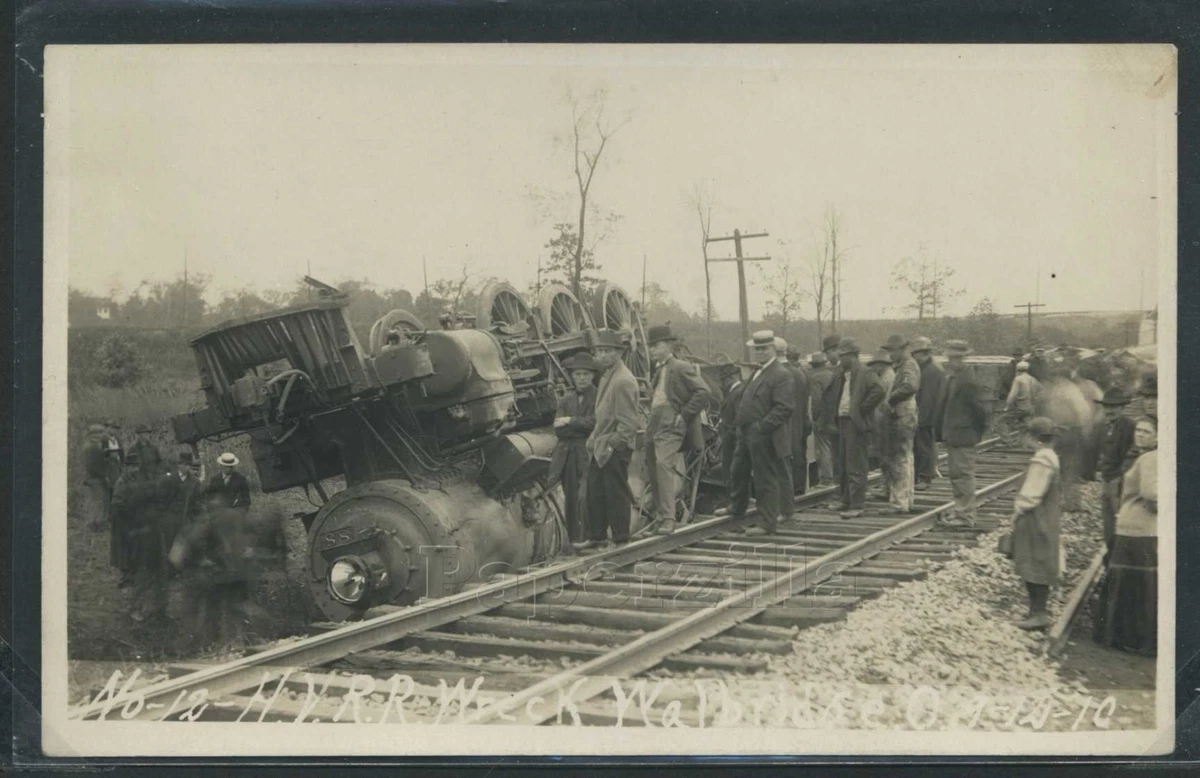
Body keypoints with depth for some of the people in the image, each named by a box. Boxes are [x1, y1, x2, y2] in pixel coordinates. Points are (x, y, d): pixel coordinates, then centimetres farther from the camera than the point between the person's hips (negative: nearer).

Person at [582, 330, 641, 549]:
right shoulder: (606, 375, 12)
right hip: (600, 447, 9)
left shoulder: (624, 381, -18)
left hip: (615, 448, -9)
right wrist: (595, 439, 14)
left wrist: (612, 444, -19)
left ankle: (621, 540, 10)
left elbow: (629, 421, -20)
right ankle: (597, 536, 26)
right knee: (594, 492, 15)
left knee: (616, 494, 0)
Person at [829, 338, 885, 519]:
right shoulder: (840, 376, 15)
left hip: (856, 423, -9)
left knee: (855, 466, -7)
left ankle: (856, 506, -5)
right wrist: (835, 413, 16)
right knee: (843, 466, 14)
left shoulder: (864, 374, -11)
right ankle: (846, 501, 23)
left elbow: (878, 391, -25)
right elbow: (832, 393, 30)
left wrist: (862, 408, -19)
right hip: (842, 422, 9)